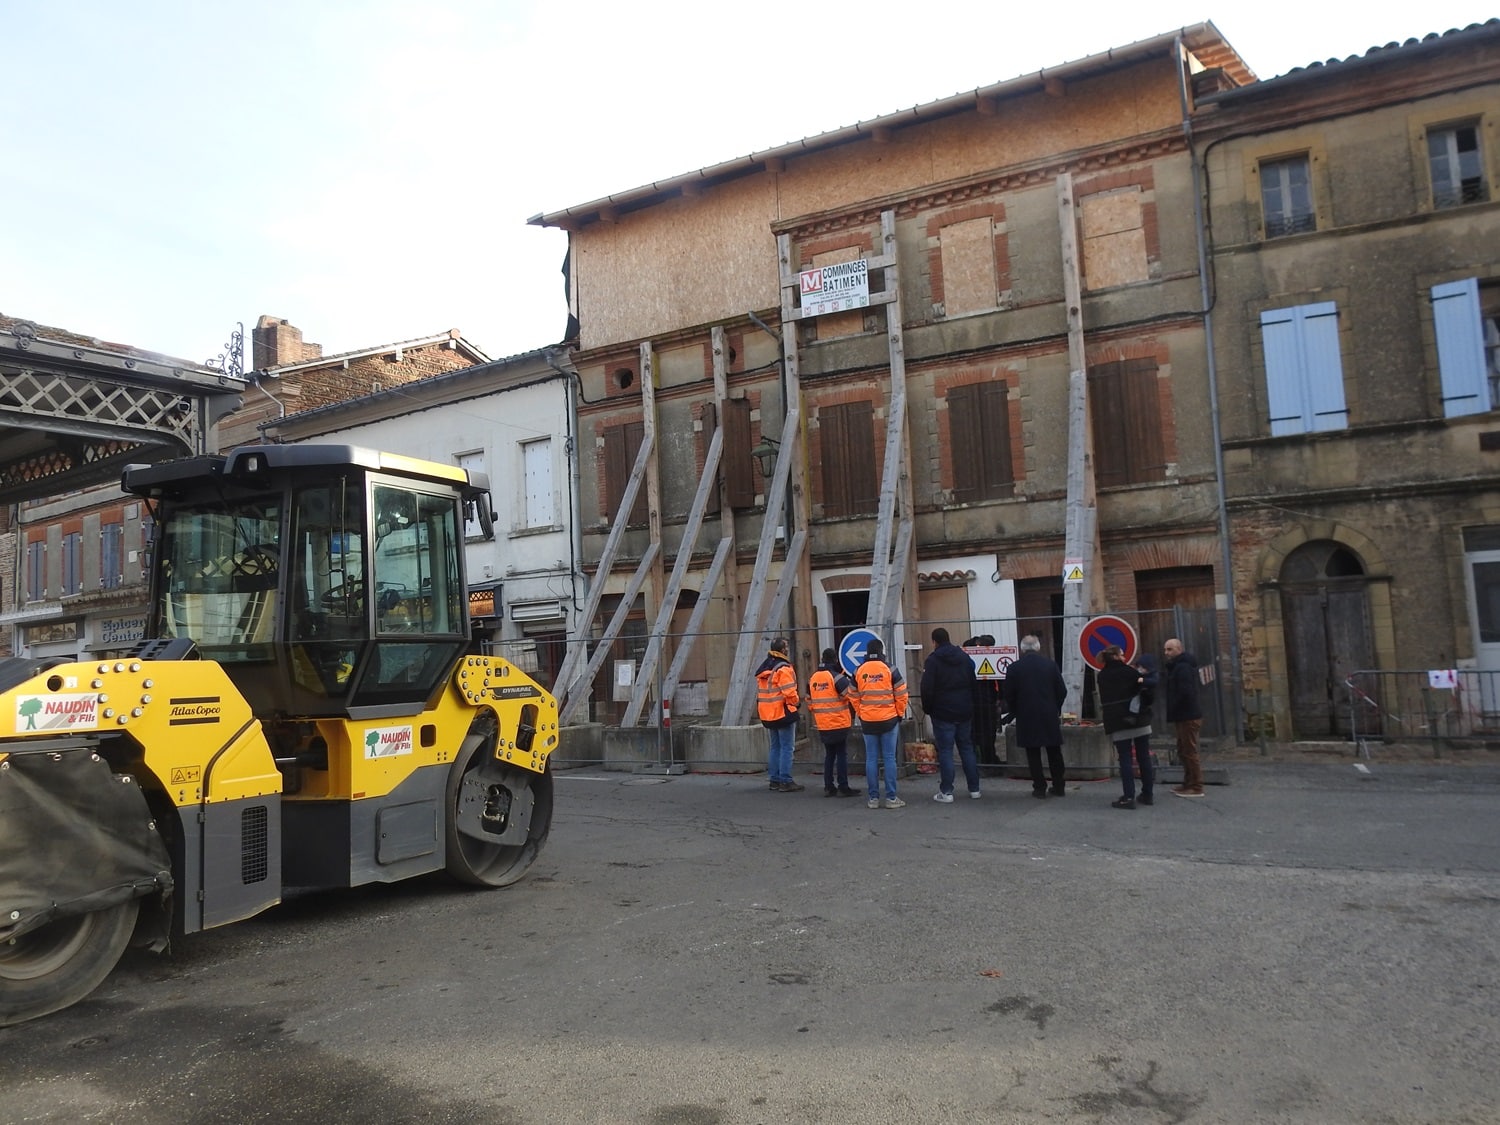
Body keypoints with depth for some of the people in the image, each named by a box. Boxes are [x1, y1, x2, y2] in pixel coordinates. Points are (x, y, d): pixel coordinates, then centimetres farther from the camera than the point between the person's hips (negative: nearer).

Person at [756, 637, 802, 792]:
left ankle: (775, 780, 17)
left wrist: (762, 709, 17)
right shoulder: (783, 668, -15)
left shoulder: (762, 668, 13)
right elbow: (789, 692, -20)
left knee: (775, 747, 15)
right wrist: (797, 700, -2)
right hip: (783, 713, -8)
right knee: (787, 747, -4)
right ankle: (785, 781, -4)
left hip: (767, 714, 8)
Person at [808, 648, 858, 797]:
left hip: (822, 725, 6)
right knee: (842, 754, 1)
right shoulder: (837, 677, -12)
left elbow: (810, 702, 15)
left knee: (829, 754, 14)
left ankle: (828, 787, 14)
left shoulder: (813, 678, 9)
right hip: (839, 723, -6)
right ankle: (843, 787, 2)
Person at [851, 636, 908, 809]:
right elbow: (901, 696, -3)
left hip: (867, 721, 2)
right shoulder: (890, 670, -6)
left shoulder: (858, 671, 3)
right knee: (889, 758, 2)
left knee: (871, 759, 7)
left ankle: (873, 798, 8)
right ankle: (891, 798, 2)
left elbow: (854, 697, 8)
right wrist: (900, 714, 11)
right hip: (889, 719, -2)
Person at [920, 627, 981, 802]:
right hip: (964, 712, 5)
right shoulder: (964, 657, 9)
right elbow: (973, 684, 12)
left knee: (945, 751, -3)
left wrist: (927, 708, -1)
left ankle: (946, 792, -4)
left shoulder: (933, 659, -9)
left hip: (943, 712, -5)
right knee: (967, 748, 12)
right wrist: (970, 706, 16)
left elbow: (927, 688, -14)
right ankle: (974, 789, 15)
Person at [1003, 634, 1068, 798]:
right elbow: (1062, 690, 1)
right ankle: (1059, 786, 17)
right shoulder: (1050, 664, -2)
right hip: (1050, 716, 2)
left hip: (1027, 717, -2)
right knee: (1054, 752, 13)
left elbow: (1009, 695, -3)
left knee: (1033, 753, 5)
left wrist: (1015, 712, 13)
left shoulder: (1015, 668, -6)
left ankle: (1039, 787, 6)